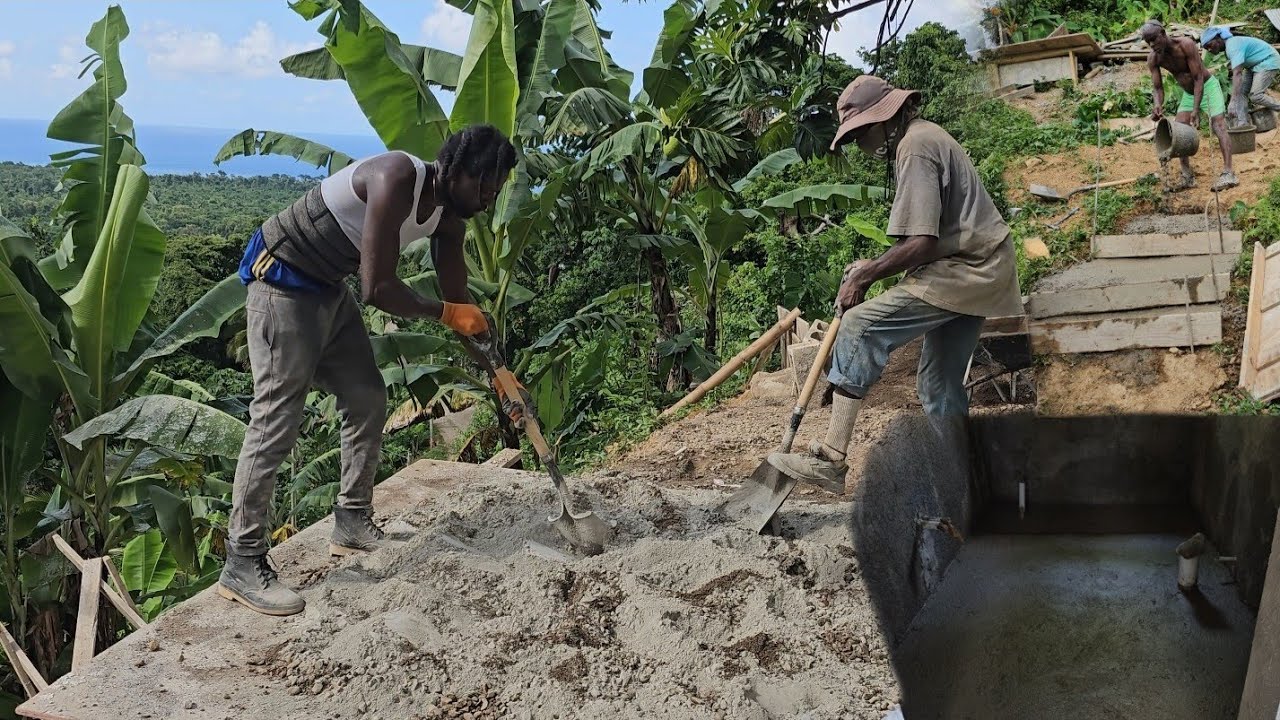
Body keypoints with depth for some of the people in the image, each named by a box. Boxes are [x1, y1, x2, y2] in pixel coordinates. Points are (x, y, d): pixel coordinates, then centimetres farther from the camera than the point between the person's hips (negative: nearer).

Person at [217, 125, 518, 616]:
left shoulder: (448, 213, 0)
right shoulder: (397, 181, -28)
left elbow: (459, 303, 8)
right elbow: (378, 290, -28)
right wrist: (445, 313, -16)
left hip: (329, 288, 9)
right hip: (281, 279, -9)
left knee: (368, 401, 10)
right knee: (276, 419, -11)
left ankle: (352, 524, 22)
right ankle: (242, 565, -5)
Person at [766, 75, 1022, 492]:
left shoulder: (915, 149, -14)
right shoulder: (926, 136, 18)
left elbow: (921, 243, -24)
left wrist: (865, 275, -14)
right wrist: (873, 268, 10)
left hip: (963, 271, -11)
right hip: (975, 268, 11)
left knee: (861, 326, -20)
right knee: (940, 385, 12)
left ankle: (831, 459, -24)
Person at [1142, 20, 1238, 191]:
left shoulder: (1186, 45, -30)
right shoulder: (1153, 58, -15)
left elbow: (1198, 78, -29)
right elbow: (1157, 87, -12)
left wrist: (1196, 110, -35)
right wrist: (1158, 106, -35)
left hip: (1207, 86, -6)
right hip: (1188, 93, 6)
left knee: (1218, 124, -19)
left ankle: (1228, 173, -30)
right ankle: (1188, 176, 1)